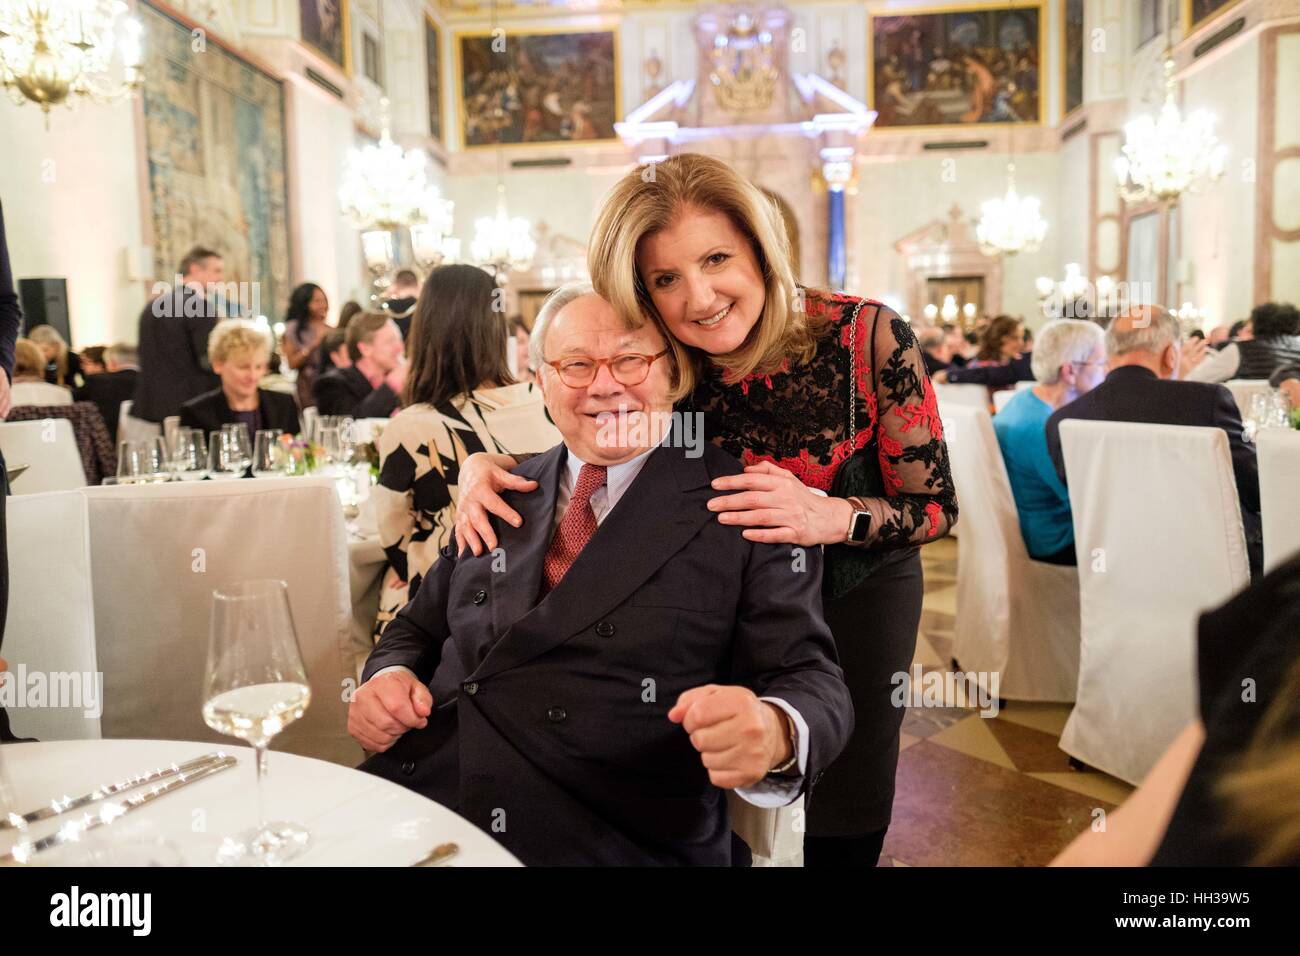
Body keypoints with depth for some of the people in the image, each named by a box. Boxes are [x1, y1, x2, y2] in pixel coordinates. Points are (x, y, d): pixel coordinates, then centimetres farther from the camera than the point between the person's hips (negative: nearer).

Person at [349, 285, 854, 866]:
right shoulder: (501, 495, 18)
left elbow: (811, 680, -3)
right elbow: (419, 628, 25)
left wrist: (773, 733, -26)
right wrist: (388, 677, 2)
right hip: (422, 797, 5)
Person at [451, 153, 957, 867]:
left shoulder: (868, 338, -26)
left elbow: (937, 505, -17)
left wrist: (832, 516, -37)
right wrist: (484, 465, -26)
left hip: (857, 588, -1)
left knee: (838, 837, 11)